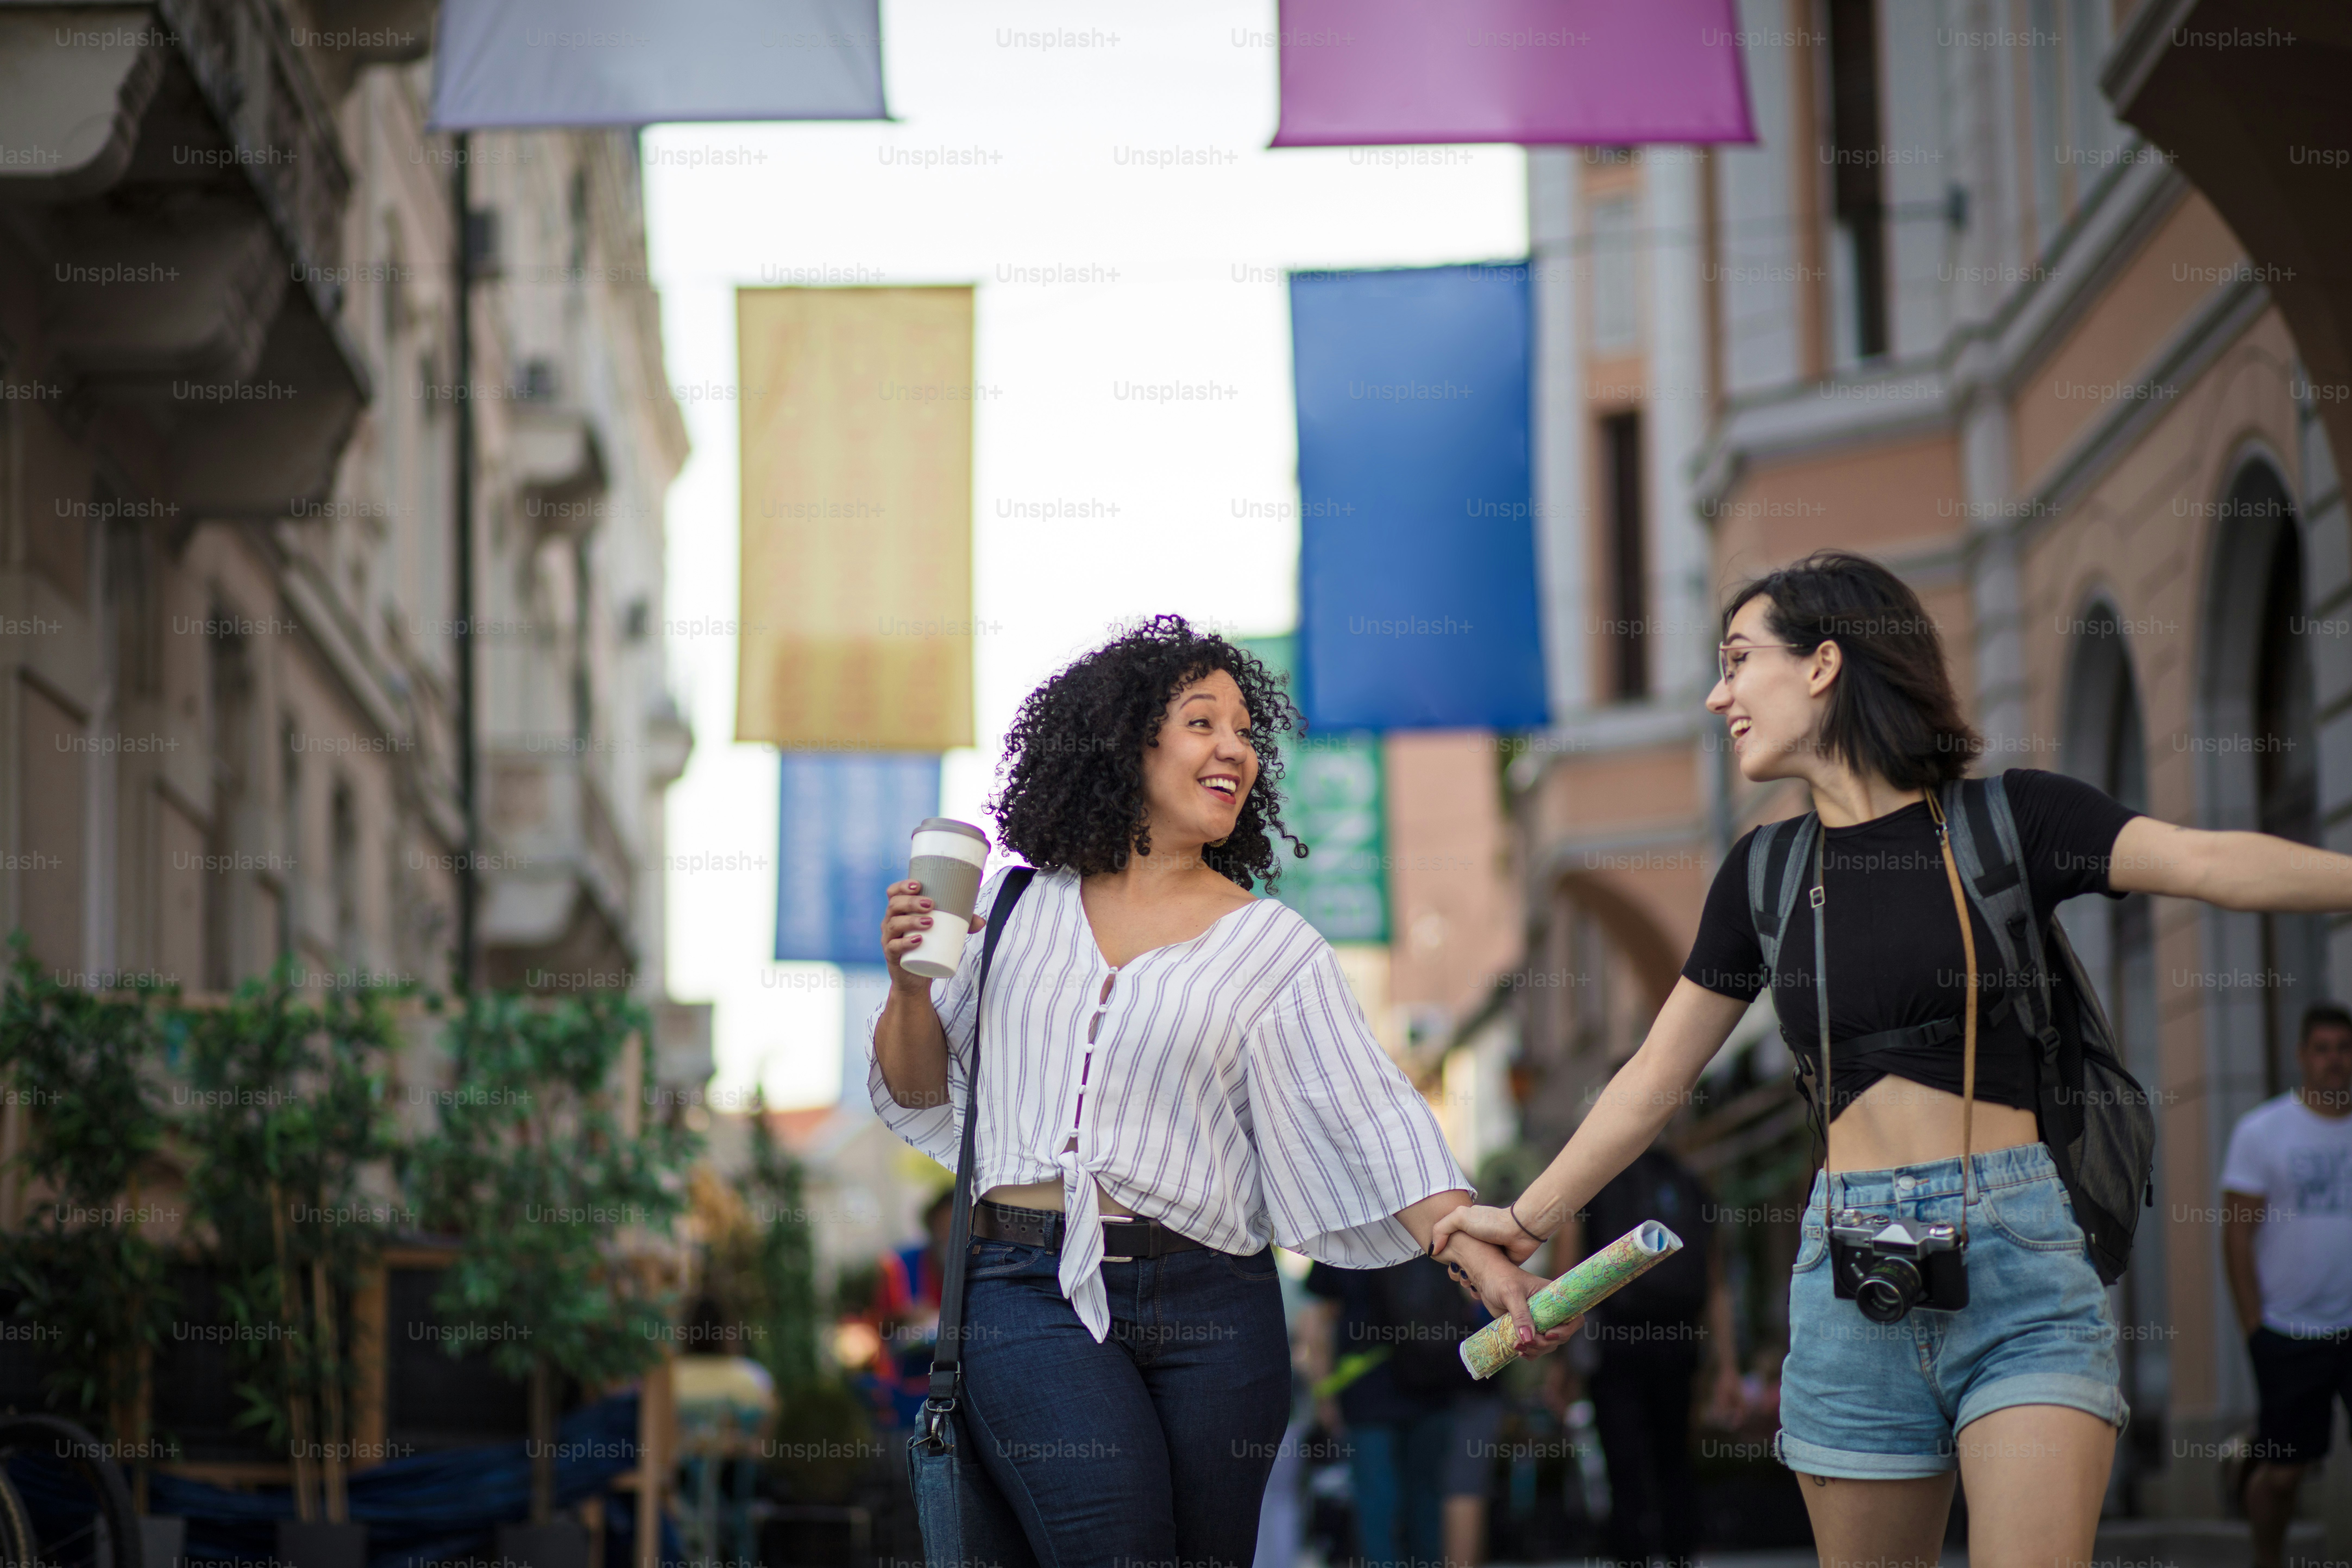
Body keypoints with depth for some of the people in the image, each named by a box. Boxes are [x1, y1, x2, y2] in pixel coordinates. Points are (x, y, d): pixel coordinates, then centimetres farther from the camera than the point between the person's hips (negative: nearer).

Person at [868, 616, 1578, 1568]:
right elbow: (916, 1094, 17)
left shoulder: (1272, 946, 9)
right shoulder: (1015, 908, 11)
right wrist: (910, 985, -3)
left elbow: (1372, 1115, -1)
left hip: (1209, 1305, 1)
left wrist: (1477, 1255, -14)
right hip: (1031, 1292, -1)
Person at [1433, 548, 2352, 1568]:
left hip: (2020, 1262, -3)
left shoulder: (2005, 820, 3)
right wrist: (1529, 1220, 25)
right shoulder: (1765, 872, 13)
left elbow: (2213, 863, -11)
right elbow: (1655, 1080, 21)